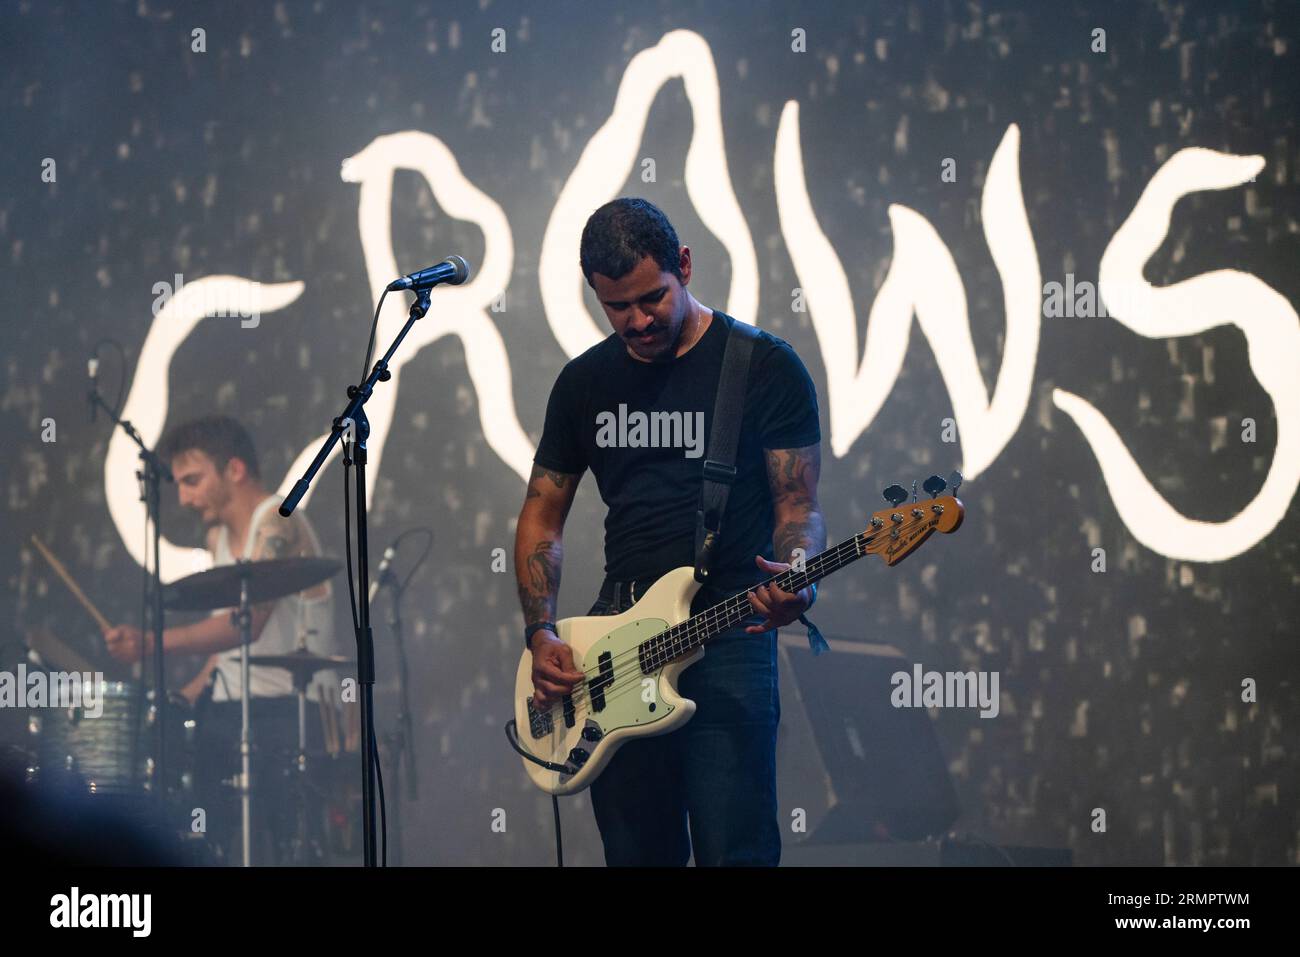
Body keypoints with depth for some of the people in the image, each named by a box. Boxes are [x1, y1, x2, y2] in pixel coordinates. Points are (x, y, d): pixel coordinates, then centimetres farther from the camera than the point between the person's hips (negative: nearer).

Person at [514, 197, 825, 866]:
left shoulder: (766, 368, -1)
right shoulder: (586, 382, 12)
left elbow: (798, 505, 0)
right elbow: (543, 515, 17)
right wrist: (541, 636, 4)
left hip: (728, 637, -4)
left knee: (733, 852, -13)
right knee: (635, 853, 6)